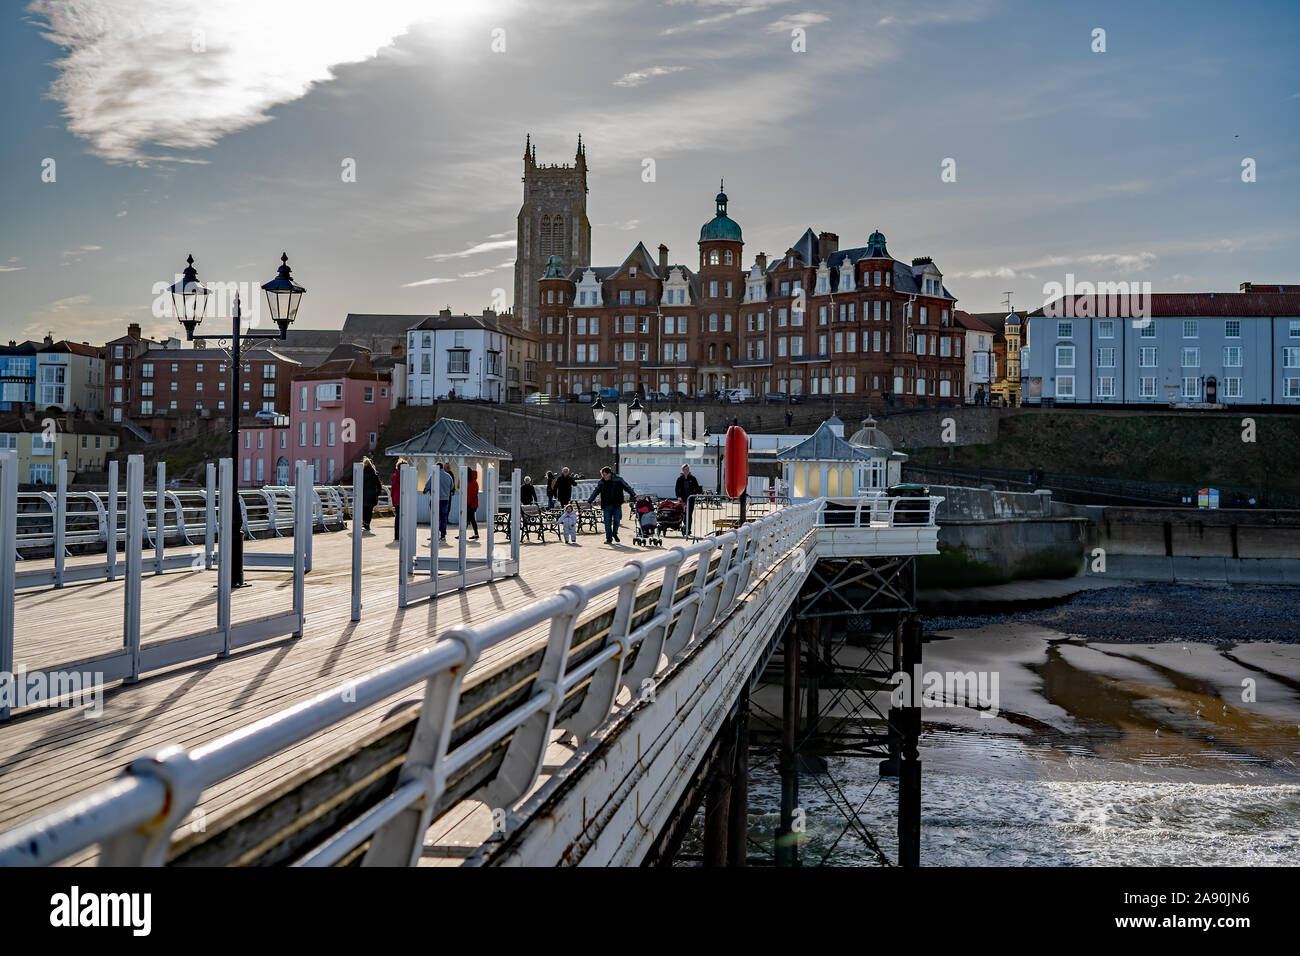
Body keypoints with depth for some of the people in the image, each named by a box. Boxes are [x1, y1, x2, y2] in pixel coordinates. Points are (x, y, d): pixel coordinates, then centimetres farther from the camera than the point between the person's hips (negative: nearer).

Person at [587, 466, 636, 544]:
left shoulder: (618, 480, -2)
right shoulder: (601, 483, 6)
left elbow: (627, 487, 2)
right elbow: (595, 492, 17)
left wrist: (633, 494, -7)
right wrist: (589, 501, 19)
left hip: (617, 505, -2)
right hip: (606, 505, 2)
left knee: (616, 520, -1)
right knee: (607, 522, -2)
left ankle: (615, 533, 26)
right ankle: (609, 538, 5)